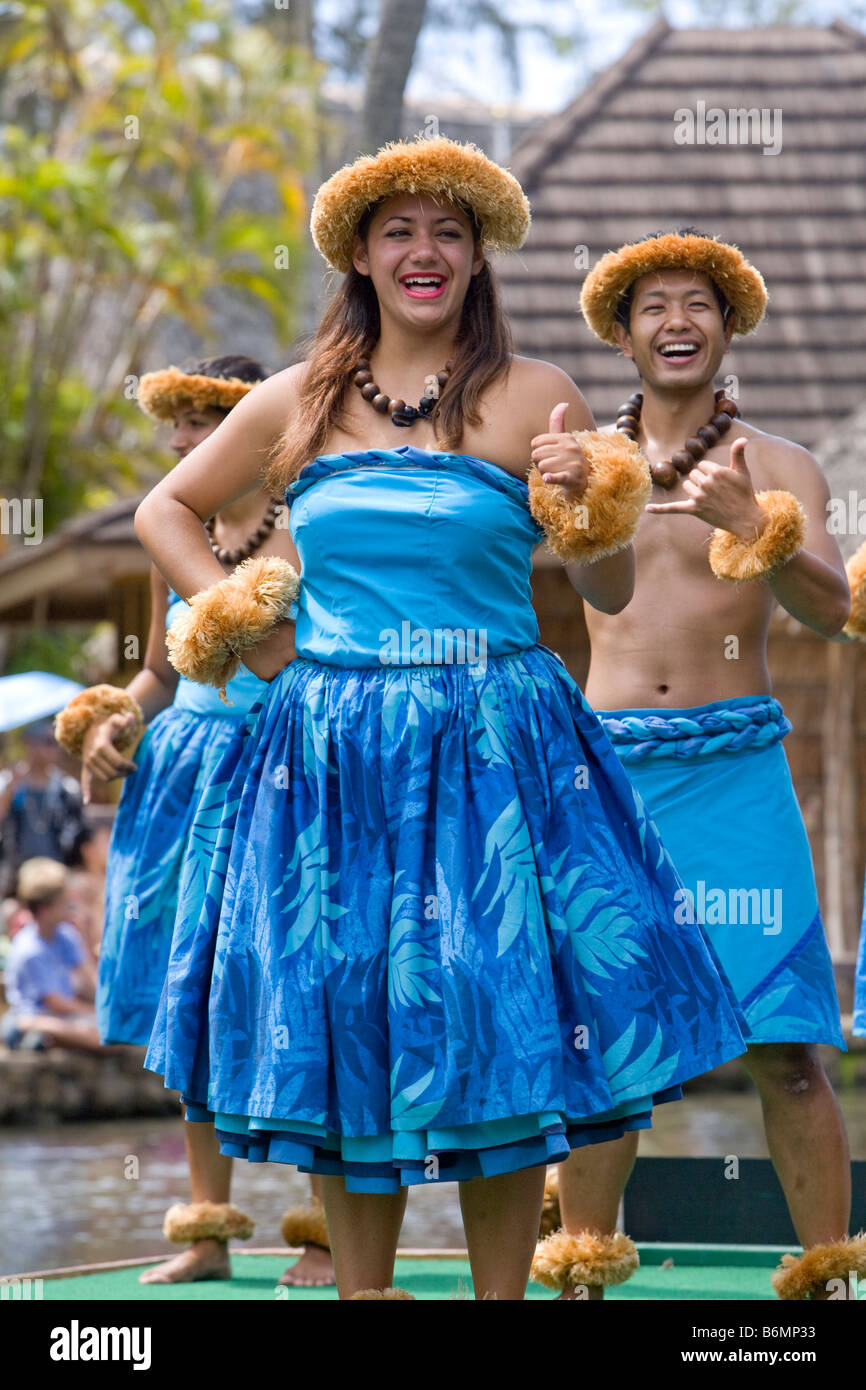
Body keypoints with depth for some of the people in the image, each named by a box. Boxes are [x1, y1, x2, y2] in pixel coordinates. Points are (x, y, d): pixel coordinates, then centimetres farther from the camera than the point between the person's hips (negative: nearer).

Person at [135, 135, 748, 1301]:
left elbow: (613, 591, 4)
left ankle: (503, 1294, 5)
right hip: (332, 757, 2)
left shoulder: (532, 398, 2)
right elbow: (165, 511, 20)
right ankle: (361, 1294, 12)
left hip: (495, 754, -2)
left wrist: (593, 507, -16)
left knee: (500, 1033, -3)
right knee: (349, 1030, 4)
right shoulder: (298, 402, 7)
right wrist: (239, 625, 8)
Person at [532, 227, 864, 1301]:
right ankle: (579, 1272, 8)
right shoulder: (578, 458, 12)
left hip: (736, 767, -1)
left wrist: (753, 527, -26)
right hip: (606, 765, 1)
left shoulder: (776, 467, 7)